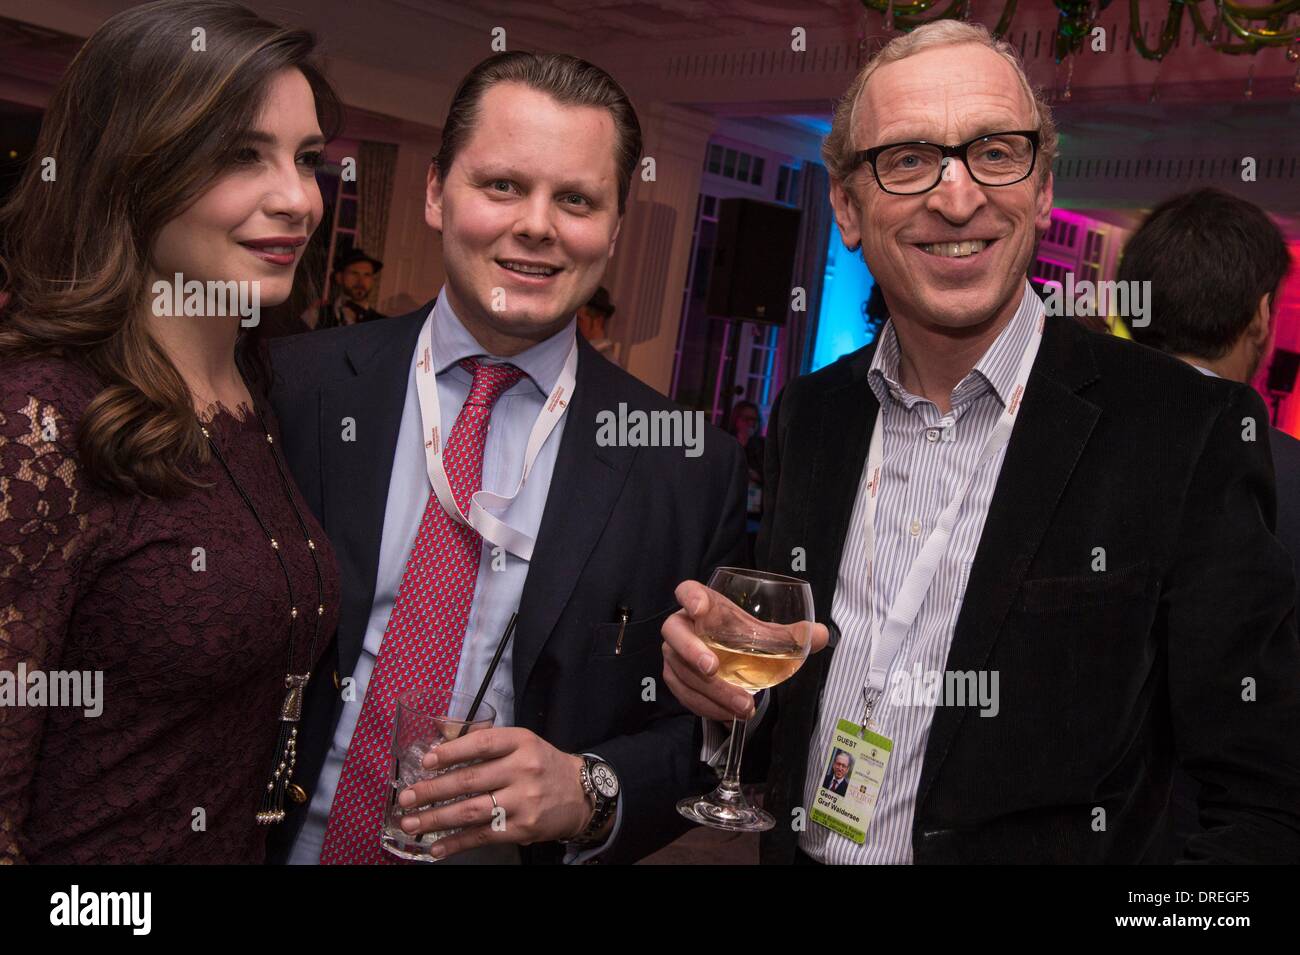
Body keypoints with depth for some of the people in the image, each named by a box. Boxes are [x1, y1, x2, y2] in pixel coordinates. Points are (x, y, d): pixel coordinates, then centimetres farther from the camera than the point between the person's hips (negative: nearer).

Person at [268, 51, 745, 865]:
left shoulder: (692, 468, -11)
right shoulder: (295, 387, -9)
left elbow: (709, 733, -5)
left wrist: (589, 791, -21)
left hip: (527, 846, 0)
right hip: (290, 839, 1)